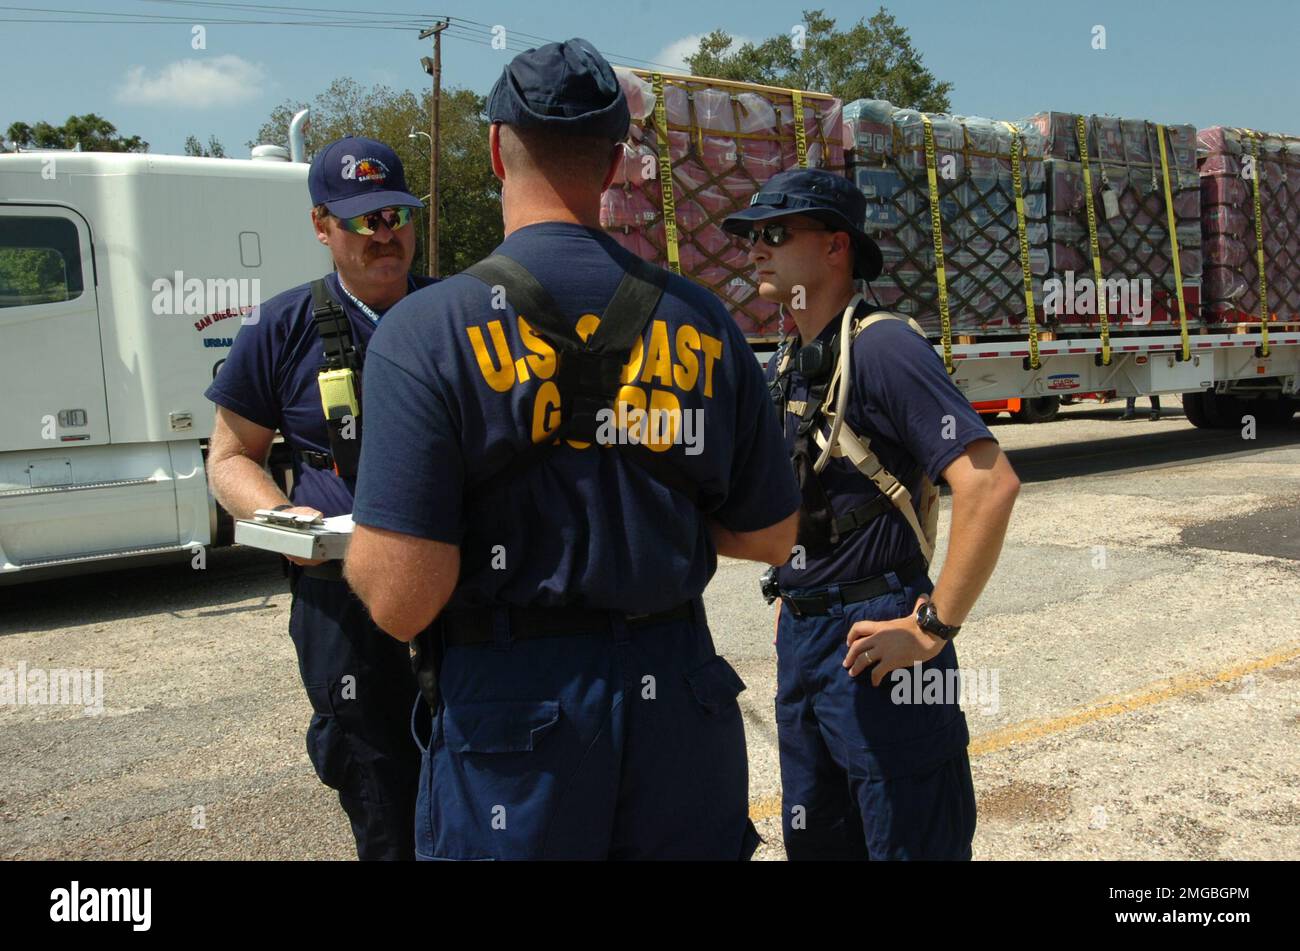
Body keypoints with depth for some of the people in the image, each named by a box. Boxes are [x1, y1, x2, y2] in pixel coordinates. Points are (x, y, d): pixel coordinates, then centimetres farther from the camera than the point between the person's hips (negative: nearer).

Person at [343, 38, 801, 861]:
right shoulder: (702, 321, -2)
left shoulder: (428, 331, -13)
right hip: (677, 697, 3)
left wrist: (361, 546, 4)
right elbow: (771, 537, 5)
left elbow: (401, 600, -18)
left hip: (511, 702, -3)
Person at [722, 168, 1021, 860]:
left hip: (874, 637, -8)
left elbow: (989, 484, -25)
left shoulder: (882, 348, -16)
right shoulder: (784, 367, 11)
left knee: (907, 842, 4)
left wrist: (933, 627, -22)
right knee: (814, 839, 21)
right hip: (799, 634, 9)